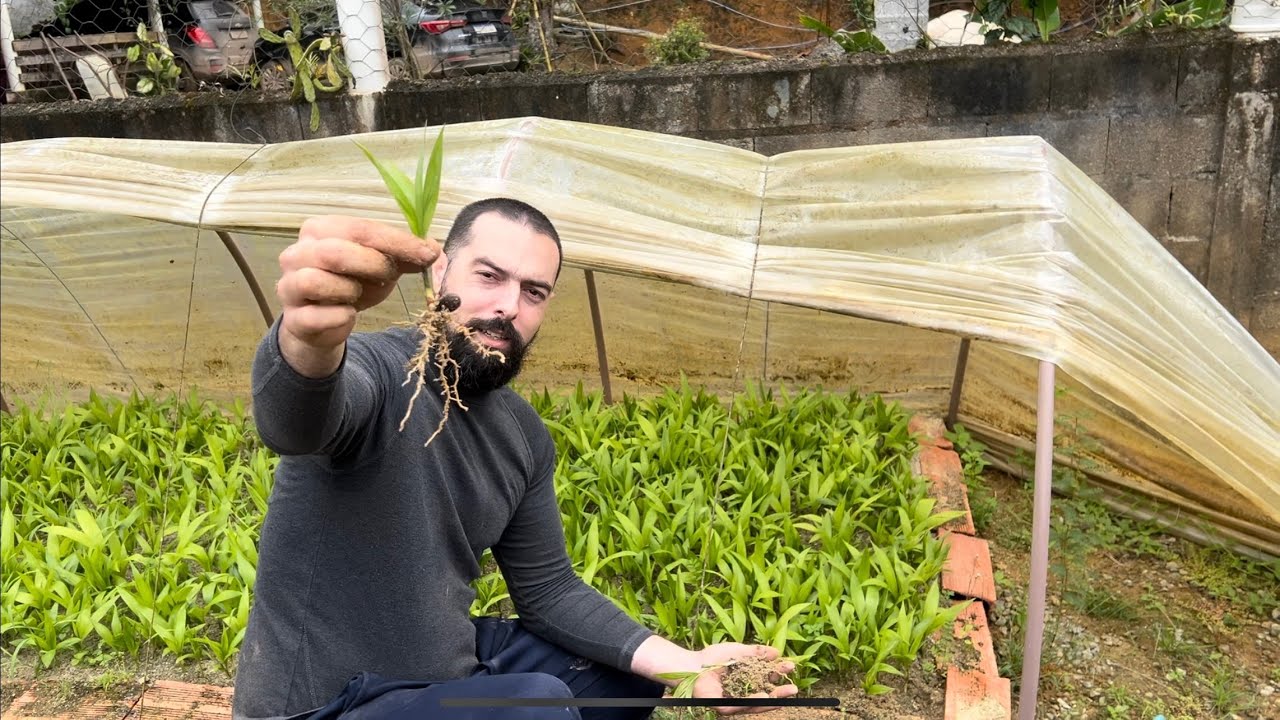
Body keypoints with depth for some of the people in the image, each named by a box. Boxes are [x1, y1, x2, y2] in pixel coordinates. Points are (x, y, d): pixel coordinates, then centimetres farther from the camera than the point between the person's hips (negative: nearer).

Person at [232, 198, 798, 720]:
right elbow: (292, 418, -45)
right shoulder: (378, 373, -21)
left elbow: (548, 588, 5)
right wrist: (311, 339, -69)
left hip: (447, 666, 7)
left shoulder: (525, 435, 2)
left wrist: (683, 664, -8)